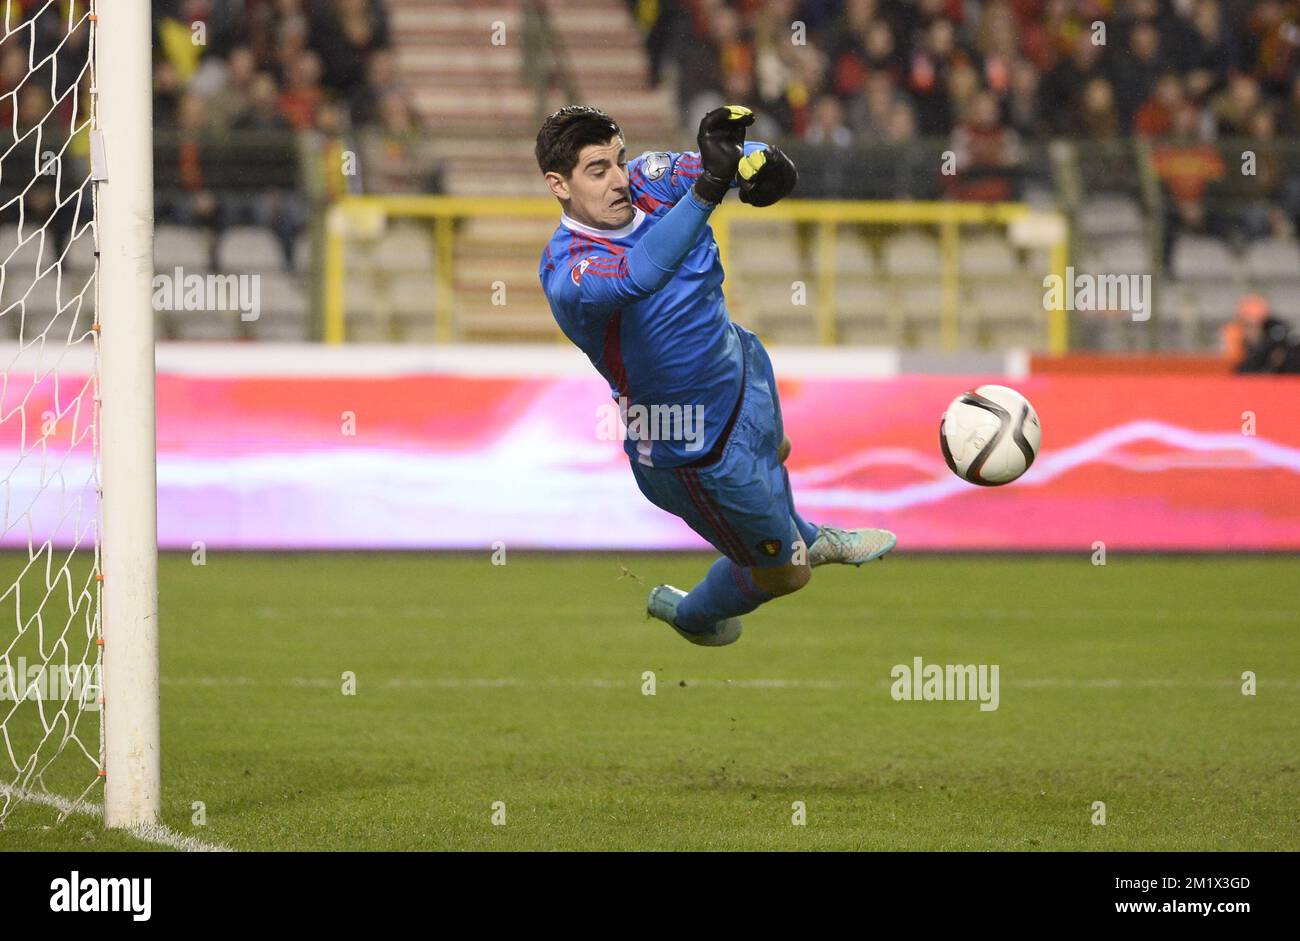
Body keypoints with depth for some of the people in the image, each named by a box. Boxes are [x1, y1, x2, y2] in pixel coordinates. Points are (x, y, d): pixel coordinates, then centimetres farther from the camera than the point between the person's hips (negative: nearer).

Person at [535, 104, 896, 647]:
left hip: (742, 363, 7)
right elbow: (636, 276, -57)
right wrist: (709, 185, -70)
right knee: (783, 573, 15)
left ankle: (804, 537, 71)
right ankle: (689, 614, 45)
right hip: (692, 451, -7)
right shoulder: (568, 273, -38)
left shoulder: (647, 180, -16)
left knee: (773, 459, 39)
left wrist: (758, 160, -51)